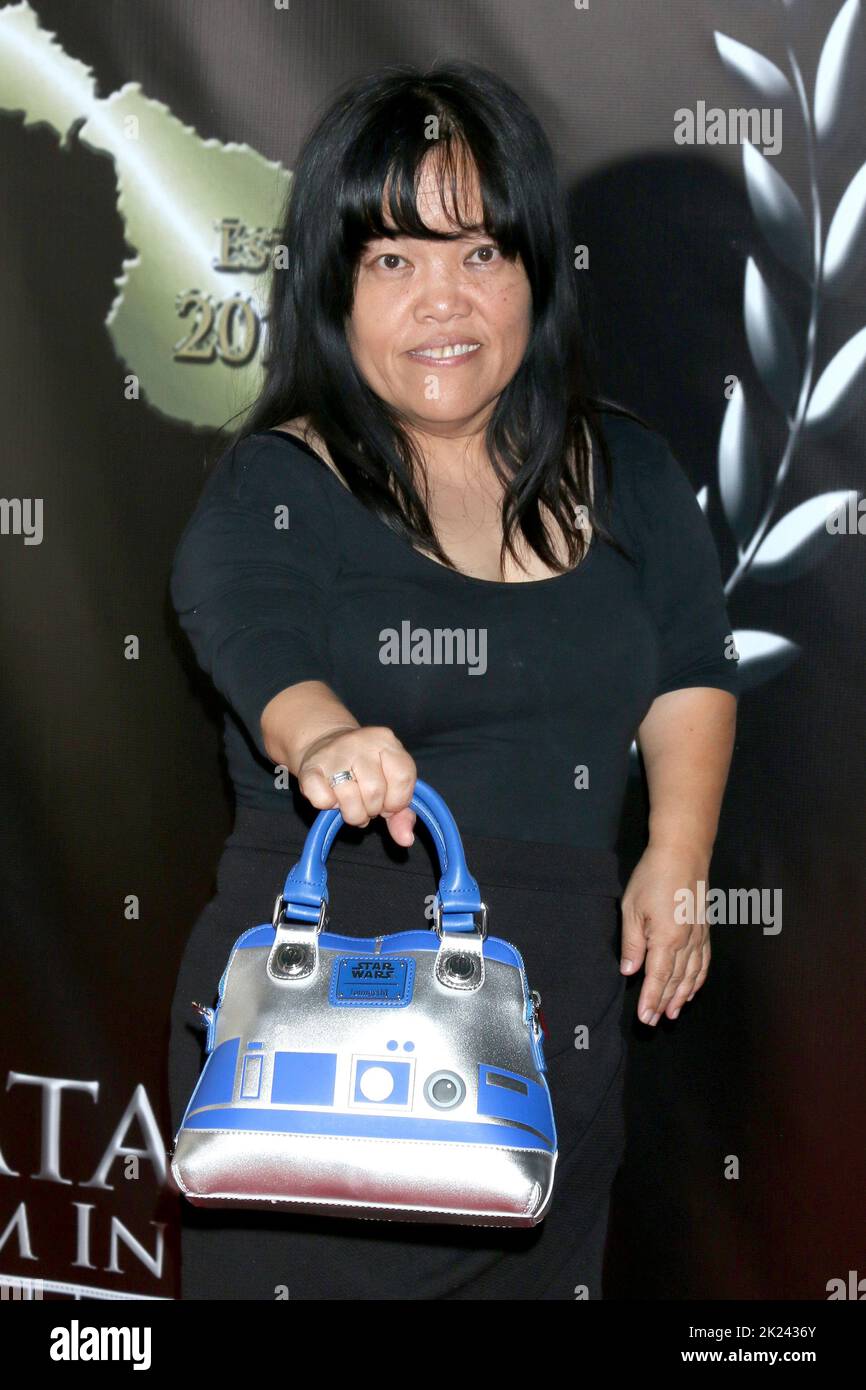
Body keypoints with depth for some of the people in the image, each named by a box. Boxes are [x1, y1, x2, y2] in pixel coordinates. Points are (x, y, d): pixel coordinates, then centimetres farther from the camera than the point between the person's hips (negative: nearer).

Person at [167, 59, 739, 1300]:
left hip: (558, 1012, 4)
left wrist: (677, 857, 1)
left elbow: (693, 673, 17)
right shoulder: (274, 487, -5)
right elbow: (255, 635, -25)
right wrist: (320, 736, -47)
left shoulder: (626, 477, 9)